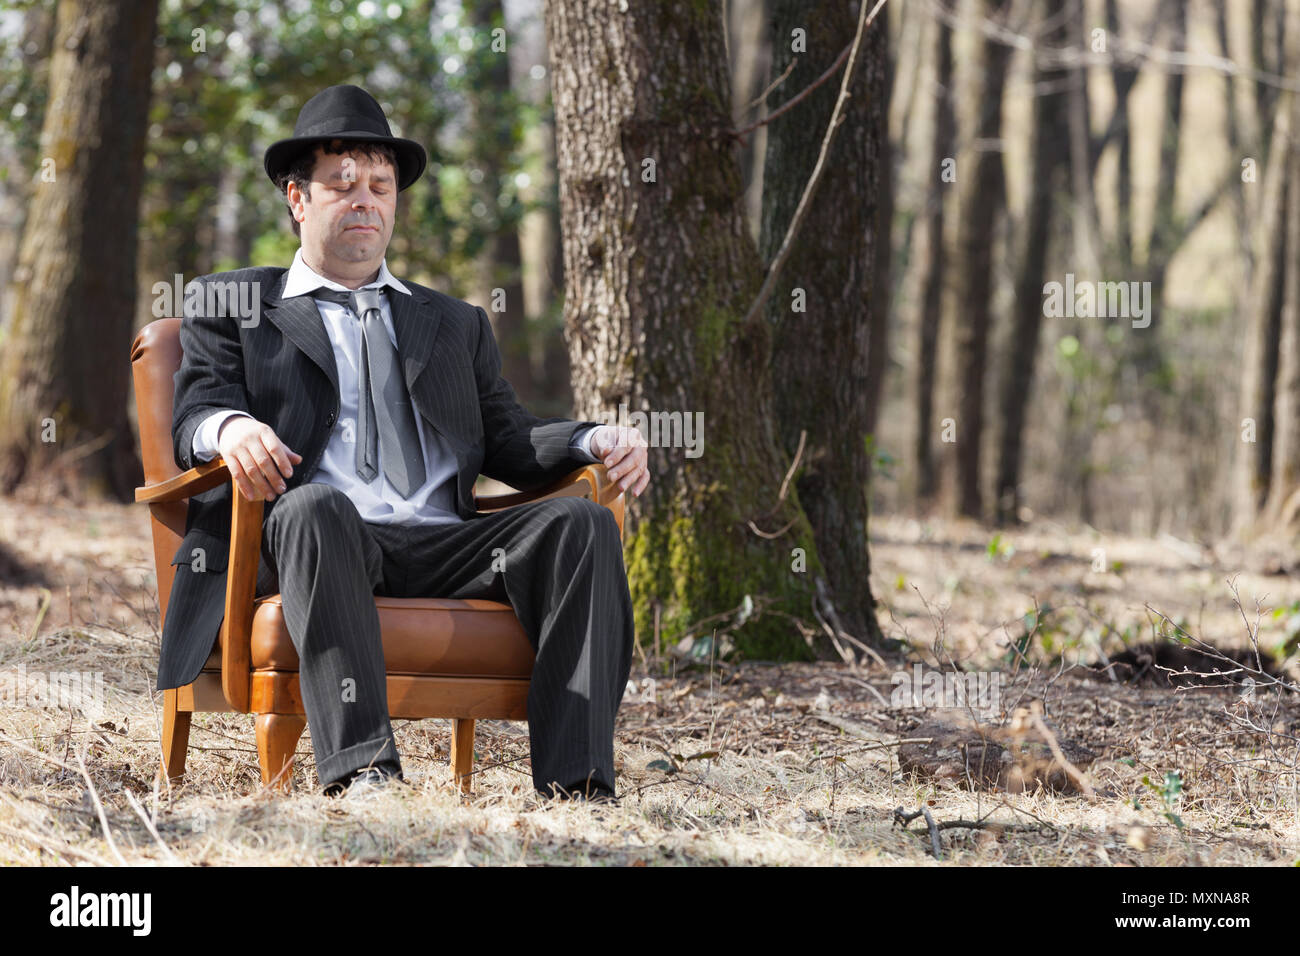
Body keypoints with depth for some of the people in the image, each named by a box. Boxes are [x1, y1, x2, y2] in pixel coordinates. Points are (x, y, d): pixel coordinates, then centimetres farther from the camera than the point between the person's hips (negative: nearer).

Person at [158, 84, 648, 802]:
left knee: (581, 521, -24)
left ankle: (574, 783, -37)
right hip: (312, 544, -4)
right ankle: (360, 768, -50)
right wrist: (230, 428, -21)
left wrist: (596, 441, 0)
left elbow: (508, 444, 22)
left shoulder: (457, 325, 31)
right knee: (314, 506, -39)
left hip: (445, 552, 4)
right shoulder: (229, 305, 21)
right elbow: (194, 418, 6)